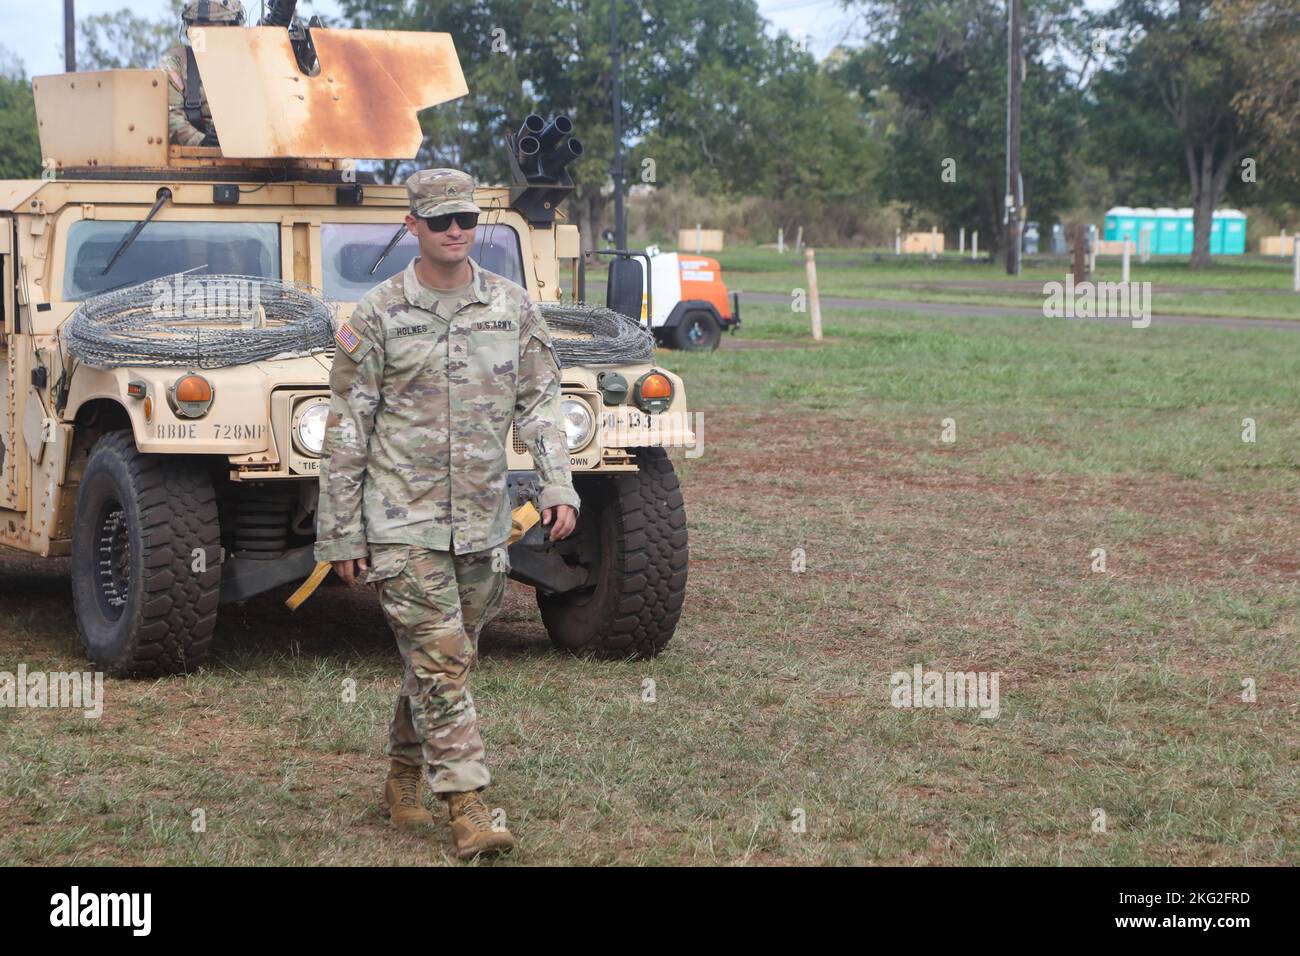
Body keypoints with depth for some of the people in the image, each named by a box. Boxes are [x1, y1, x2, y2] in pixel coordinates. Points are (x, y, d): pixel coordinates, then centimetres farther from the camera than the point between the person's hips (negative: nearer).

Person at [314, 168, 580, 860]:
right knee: (440, 659, -10)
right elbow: (345, 431, -2)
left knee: (447, 659, 13)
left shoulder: (512, 306, 5)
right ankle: (467, 809, -10)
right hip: (403, 520, -4)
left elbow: (539, 402, 10)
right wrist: (340, 536, -4)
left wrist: (558, 487, -5)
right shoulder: (377, 316, -4)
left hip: (483, 521, 4)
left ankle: (404, 780, 31)